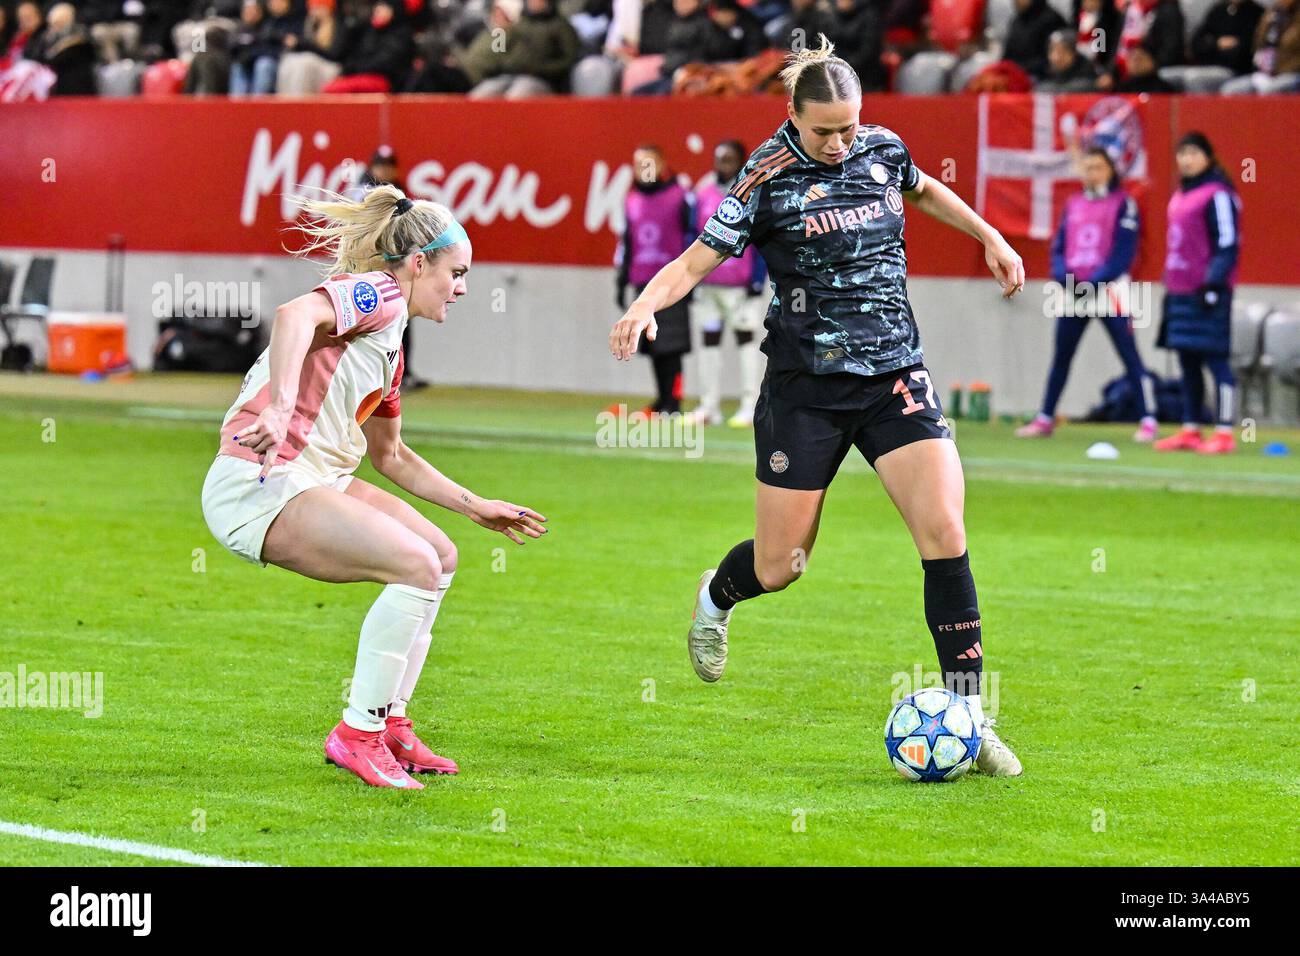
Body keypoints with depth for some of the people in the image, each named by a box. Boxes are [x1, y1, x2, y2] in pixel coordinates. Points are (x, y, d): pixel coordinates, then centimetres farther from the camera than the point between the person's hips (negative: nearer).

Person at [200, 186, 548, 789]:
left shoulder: (391, 348, 22)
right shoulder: (377, 294, -7)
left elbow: (390, 456, 34)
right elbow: (295, 315, -29)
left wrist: (474, 507, 32)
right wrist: (280, 409, -42)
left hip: (312, 480, 11)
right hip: (258, 483, -11)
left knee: (440, 557, 14)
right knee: (416, 565, -20)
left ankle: (389, 724, 18)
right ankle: (357, 734, -11)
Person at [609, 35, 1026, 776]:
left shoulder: (884, 150, 3)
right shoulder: (769, 178, -10)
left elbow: (921, 188, 28)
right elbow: (697, 262, -13)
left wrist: (989, 236, 26)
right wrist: (646, 304, -31)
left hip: (896, 376, 3)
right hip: (806, 387, -3)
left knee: (944, 528, -16)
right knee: (780, 567, 5)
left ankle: (969, 715, -11)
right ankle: (715, 599, 45)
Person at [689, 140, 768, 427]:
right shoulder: (704, 194, 8)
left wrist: (757, 280, -10)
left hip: (742, 284, -5)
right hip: (709, 282, 5)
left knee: (746, 339, -3)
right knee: (710, 339, 6)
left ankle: (750, 407, -2)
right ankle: (709, 407, 11)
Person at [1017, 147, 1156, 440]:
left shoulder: (1122, 203, 0)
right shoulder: (1073, 204, 16)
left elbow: (1124, 251, -8)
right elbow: (1058, 247, 14)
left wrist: (1097, 281, -17)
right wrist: (1064, 276, -6)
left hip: (1109, 289, -5)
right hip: (1072, 291, 5)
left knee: (1129, 355, -8)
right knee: (1061, 357, 10)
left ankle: (1148, 421, -8)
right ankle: (1045, 419, 18)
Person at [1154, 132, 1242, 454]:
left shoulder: (1217, 195, -9)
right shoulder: (1180, 196, 18)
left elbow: (1227, 245, -14)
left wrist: (1212, 285, -20)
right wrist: (1170, 286, 20)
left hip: (1206, 293, -9)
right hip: (1180, 292, 9)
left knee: (1214, 359, -10)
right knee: (1188, 362, 10)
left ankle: (1224, 433, -11)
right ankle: (1190, 430, 15)